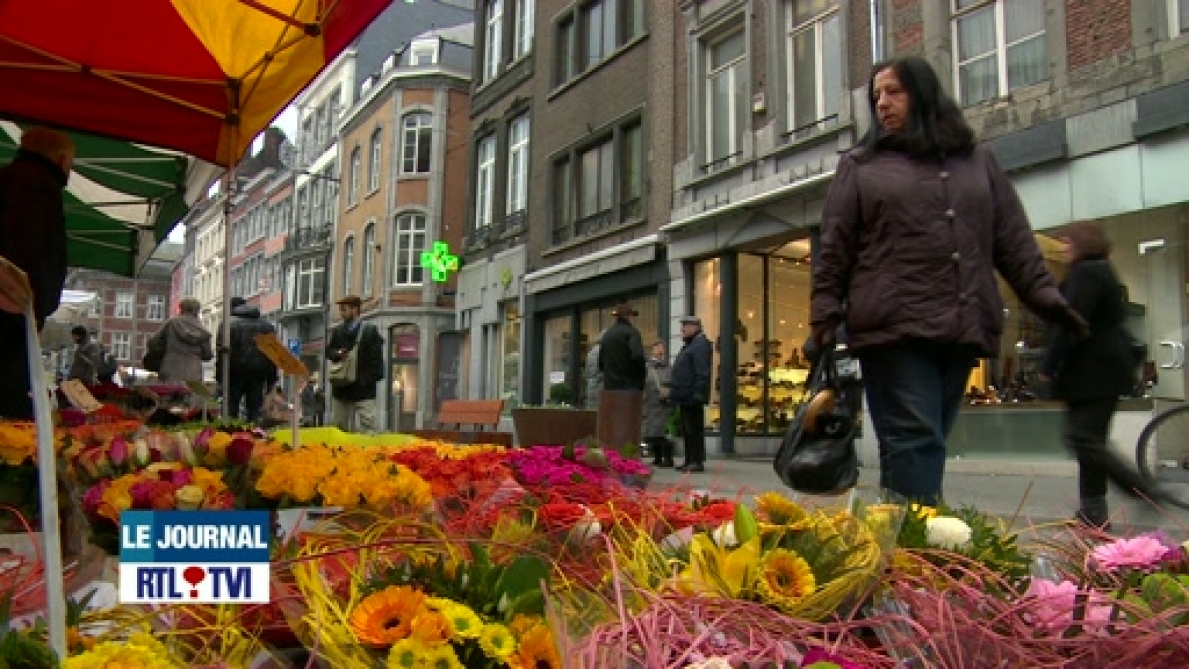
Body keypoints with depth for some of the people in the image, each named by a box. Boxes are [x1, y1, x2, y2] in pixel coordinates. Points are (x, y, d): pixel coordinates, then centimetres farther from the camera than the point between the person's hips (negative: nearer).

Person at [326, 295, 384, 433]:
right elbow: (328, 351, 13)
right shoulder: (337, 331, 12)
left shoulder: (370, 331, -3)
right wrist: (337, 354, -10)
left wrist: (367, 380, -13)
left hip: (363, 389, -5)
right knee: (337, 425, 9)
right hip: (341, 387, 5)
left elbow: (376, 358, -6)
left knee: (367, 427, -9)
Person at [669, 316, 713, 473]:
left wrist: (698, 392, -25)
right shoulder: (688, 345, 23)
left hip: (692, 396, -11)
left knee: (694, 429, -8)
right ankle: (689, 460, 18)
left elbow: (702, 371, -20)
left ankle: (697, 461, -6)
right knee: (686, 429, 13)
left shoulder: (700, 344, -10)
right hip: (685, 396, 11)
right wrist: (674, 392, 23)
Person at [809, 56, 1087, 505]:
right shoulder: (860, 166, 12)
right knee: (914, 441, -11)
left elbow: (1014, 241, 17)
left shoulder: (977, 162, 20)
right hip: (893, 328, -3)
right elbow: (834, 250, 6)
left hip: (962, 329, 3)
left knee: (924, 443, 5)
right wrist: (824, 317, -2)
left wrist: (1046, 297, 5)